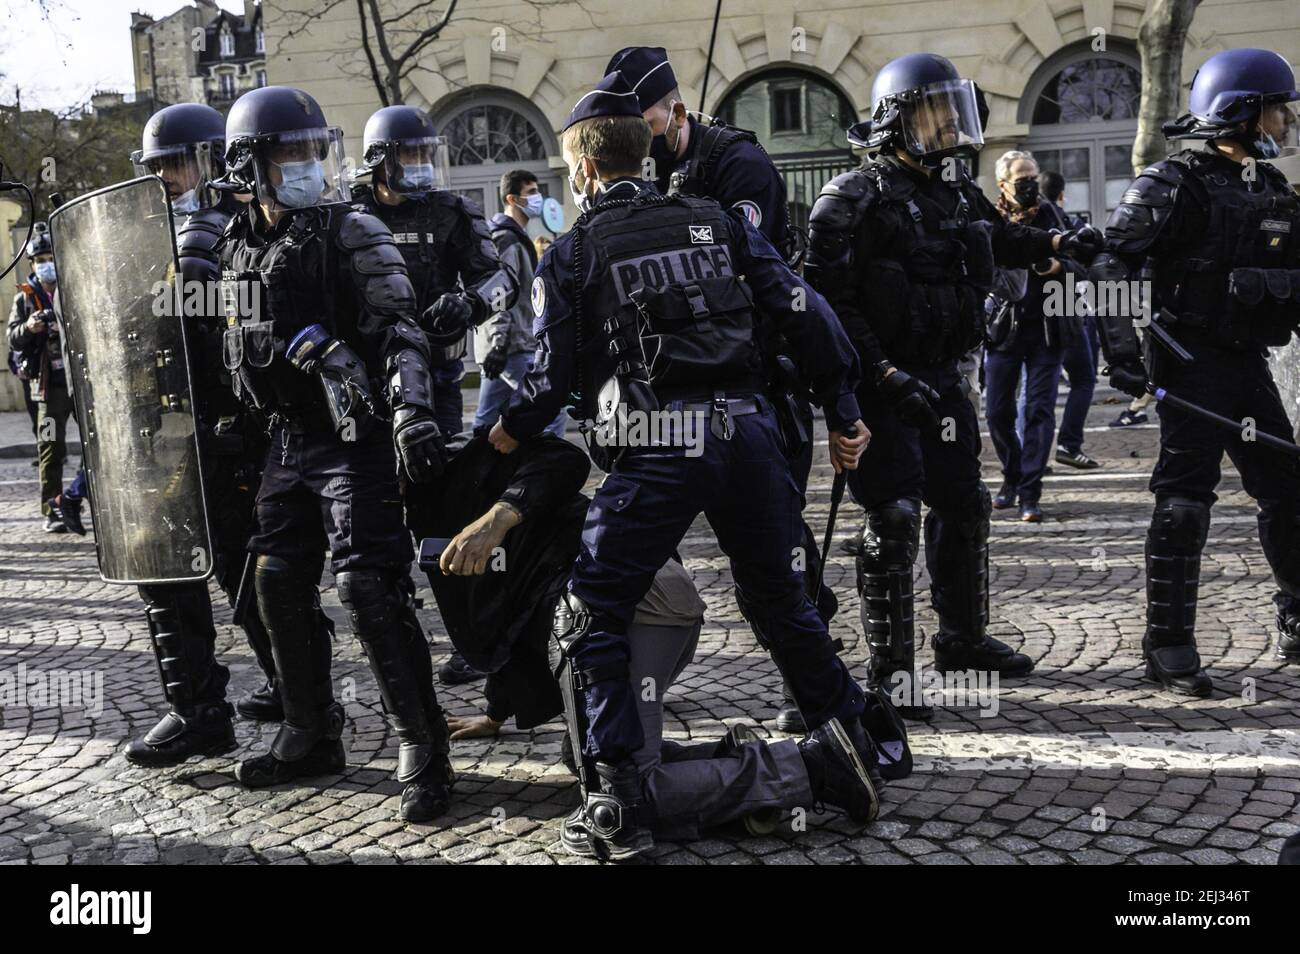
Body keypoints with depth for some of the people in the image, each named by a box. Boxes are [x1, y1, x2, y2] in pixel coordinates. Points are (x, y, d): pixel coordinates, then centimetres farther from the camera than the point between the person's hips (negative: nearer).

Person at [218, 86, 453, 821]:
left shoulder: (353, 233, -9)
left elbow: (399, 330, -20)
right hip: (291, 437, 8)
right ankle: (312, 737, 26)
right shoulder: (241, 247, 12)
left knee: (369, 588, -13)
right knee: (280, 585, 10)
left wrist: (412, 411, -33)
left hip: (355, 437, -7)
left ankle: (424, 751, -2)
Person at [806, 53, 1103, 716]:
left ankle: (963, 641, 31)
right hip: (882, 385, -8)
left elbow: (998, 237, 34)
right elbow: (827, 297, -20)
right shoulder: (858, 197, -14)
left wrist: (1056, 245, 21)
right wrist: (883, 372, -24)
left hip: (939, 378, 9)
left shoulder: (957, 190, 11)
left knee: (964, 506, 14)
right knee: (895, 519, -9)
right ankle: (889, 672, 1)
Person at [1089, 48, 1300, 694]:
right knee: (1185, 497, -9)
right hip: (1191, 359, -8)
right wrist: (1122, 353, -19)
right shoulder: (1172, 185, -10)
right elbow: (1111, 265, -14)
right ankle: (1169, 647, -2)